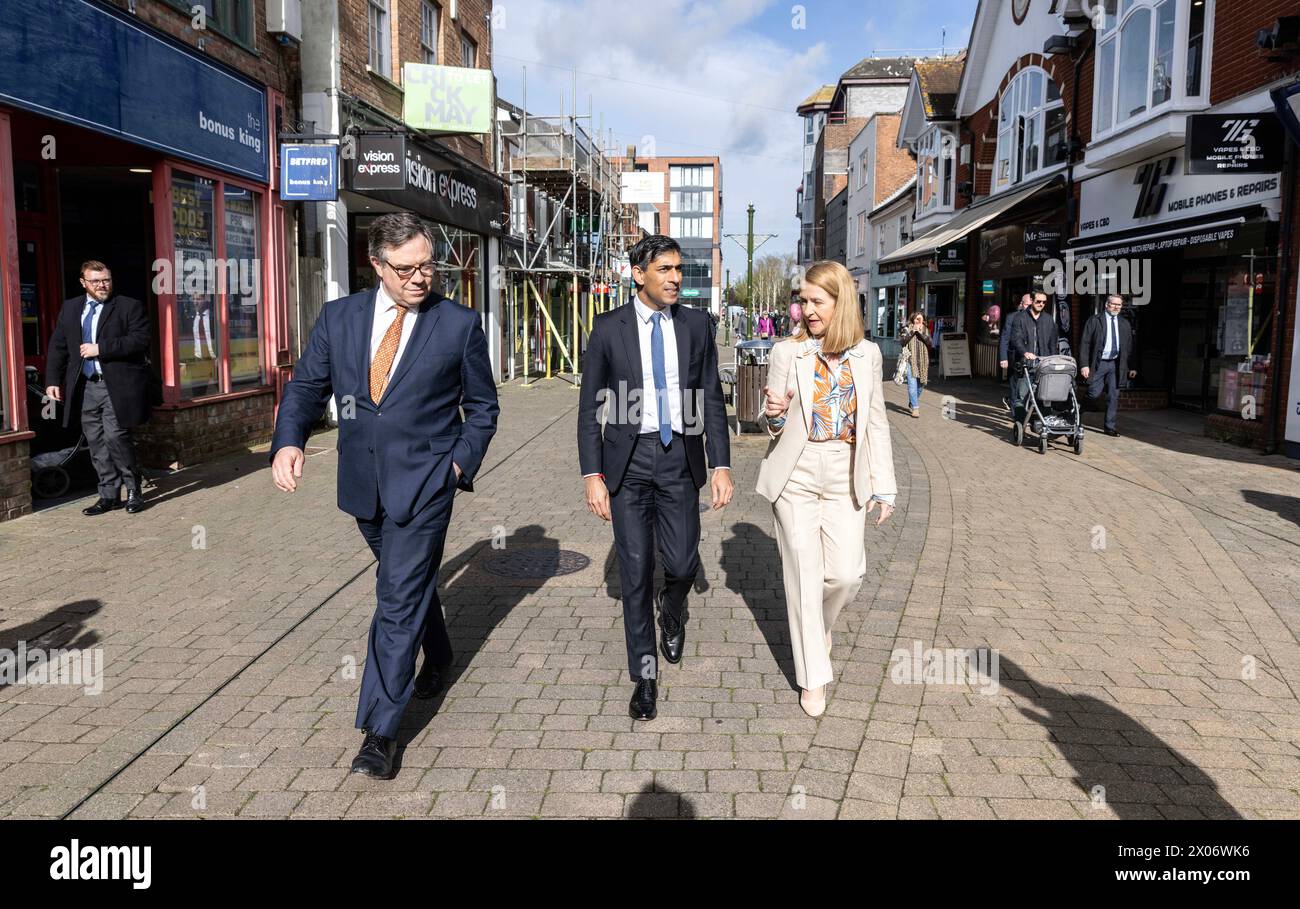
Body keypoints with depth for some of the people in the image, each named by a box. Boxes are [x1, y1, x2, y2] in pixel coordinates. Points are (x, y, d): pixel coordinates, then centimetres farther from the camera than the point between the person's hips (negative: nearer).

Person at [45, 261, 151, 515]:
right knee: (96, 443, 8)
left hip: (117, 386, -5)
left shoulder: (130, 306, -2)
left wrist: (100, 349, -15)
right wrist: (53, 380, 7)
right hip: (87, 387, 6)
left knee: (115, 437, -10)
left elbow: (140, 340, -13)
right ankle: (109, 496, 16)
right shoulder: (70, 308, 14)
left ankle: (134, 491, 6)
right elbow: (58, 346, 15)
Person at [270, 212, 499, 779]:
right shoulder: (338, 318, 2)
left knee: (399, 597, -6)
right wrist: (289, 440, -12)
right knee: (411, 580, 22)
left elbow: (482, 406, 5)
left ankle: (380, 730, 2)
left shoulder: (459, 324, -5)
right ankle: (437, 656, 48)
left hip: (424, 482, -4)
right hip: (363, 481, 4)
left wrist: (462, 462, -7)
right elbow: (306, 387, 6)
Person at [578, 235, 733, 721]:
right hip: (629, 458, -1)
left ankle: (671, 609, 40)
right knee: (636, 569, 3)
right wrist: (592, 475, -9)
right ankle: (645, 673, 19)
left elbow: (712, 400, 5)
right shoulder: (609, 328, -3)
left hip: (679, 457, 1)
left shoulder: (695, 325, 2)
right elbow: (591, 406, -2)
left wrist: (721, 465, -1)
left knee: (683, 563, 2)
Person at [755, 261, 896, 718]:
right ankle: (812, 677, 17)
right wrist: (775, 415, -21)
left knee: (846, 573, -2)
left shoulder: (867, 355, 4)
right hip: (796, 477, -2)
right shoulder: (786, 352, -2)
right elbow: (774, 425, 3)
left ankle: (821, 622, 33)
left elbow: (876, 423, 8)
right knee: (804, 575, 3)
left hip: (845, 479, 2)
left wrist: (884, 486, 5)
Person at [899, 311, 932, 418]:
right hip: (910, 361, -4)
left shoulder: (925, 331, 10)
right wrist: (912, 331, -15)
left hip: (922, 363, 4)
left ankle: (912, 403, 33)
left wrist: (921, 333, -11)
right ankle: (915, 407, -13)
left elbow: (931, 344, -3)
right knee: (912, 385, -13)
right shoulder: (907, 330, 4)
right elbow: (902, 342, -12)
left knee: (920, 385, 12)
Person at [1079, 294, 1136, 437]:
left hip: (1116, 364, 4)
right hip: (1098, 363, -4)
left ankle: (1110, 427, 9)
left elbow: (1129, 346, 14)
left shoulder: (1124, 324, 12)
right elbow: (1085, 343, -5)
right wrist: (1084, 365, -13)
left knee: (1114, 397, 3)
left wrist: (1131, 367, 8)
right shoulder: (1095, 320, -1)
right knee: (1094, 394, -7)